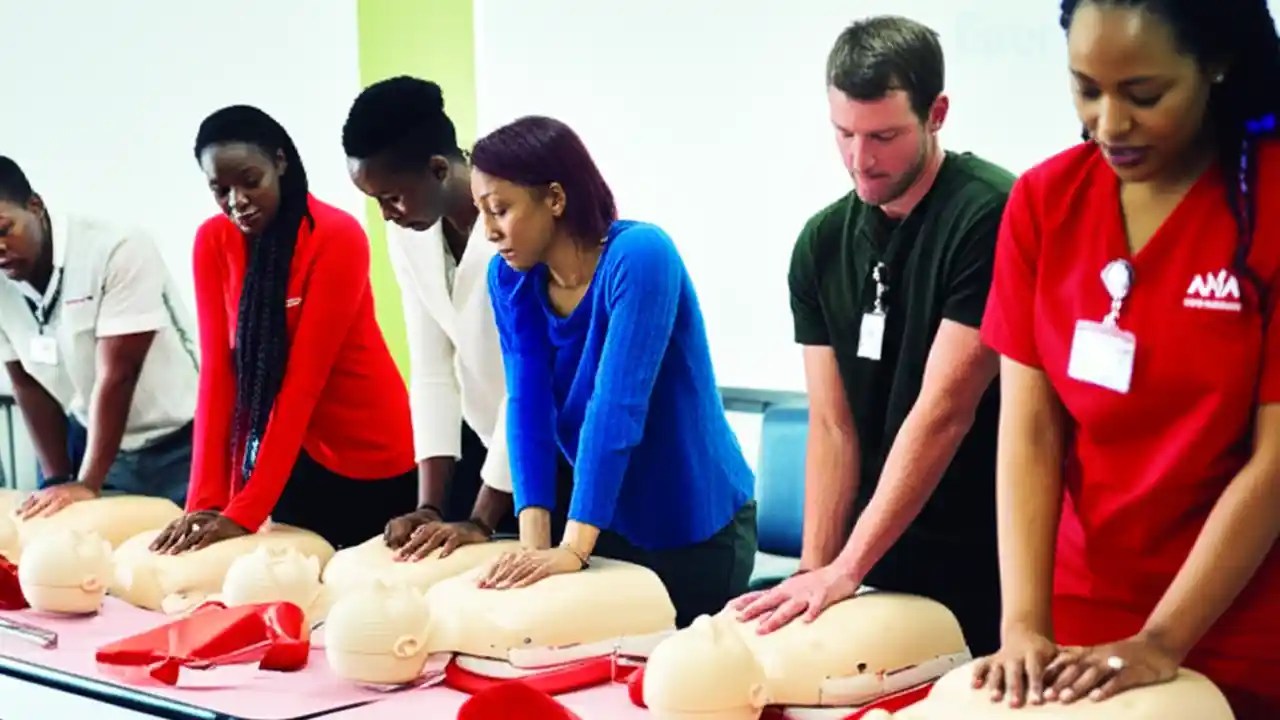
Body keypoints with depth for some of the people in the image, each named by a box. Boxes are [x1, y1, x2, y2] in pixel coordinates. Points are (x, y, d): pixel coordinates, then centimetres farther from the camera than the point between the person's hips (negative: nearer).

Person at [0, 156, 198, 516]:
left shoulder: (118, 251, -23)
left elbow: (117, 375, -24)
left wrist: (86, 484, -24)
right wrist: (57, 481, -4)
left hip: (181, 446, -5)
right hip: (97, 441, 5)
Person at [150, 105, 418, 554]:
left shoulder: (337, 237, -19)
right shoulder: (213, 242, -3)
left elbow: (302, 382, -23)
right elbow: (218, 373, -7)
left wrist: (245, 514, -26)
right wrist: (205, 500, -15)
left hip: (371, 451, -4)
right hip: (298, 453, 4)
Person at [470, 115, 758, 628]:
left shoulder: (638, 256, -26)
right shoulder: (510, 279, -6)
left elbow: (616, 406, -33)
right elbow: (527, 408, -15)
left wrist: (574, 548, -40)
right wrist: (534, 541, -29)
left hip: (691, 528, -6)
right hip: (601, 518, 6)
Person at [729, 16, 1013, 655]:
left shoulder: (990, 216, -15)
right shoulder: (821, 243, 4)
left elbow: (944, 410, -18)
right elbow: (832, 424, 2)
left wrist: (847, 567, -19)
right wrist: (815, 569, -8)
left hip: (990, 568, -5)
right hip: (886, 567, 5)